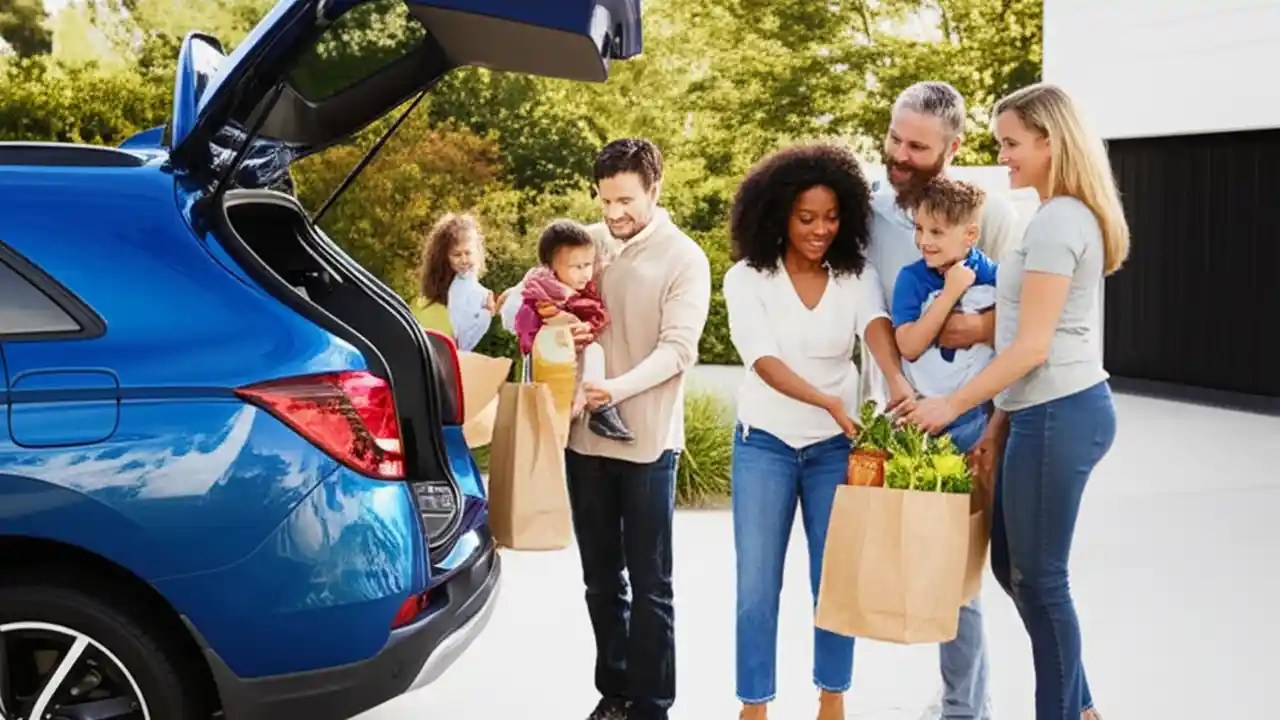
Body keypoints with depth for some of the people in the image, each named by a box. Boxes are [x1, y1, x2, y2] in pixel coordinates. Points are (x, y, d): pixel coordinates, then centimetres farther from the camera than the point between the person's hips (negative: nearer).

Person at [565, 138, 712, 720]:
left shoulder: (684, 258, -5)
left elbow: (678, 347, -14)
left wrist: (620, 387, -30)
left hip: (647, 440, -5)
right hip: (584, 435, 5)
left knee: (649, 584, 3)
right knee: (601, 579, 14)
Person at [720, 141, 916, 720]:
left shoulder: (857, 276, -4)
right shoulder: (747, 278, -9)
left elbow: (877, 329, -22)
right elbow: (763, 362, -21)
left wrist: (898, 382, -45)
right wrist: (829, 402, -37)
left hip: (836, 445, 1)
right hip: (764, 443, -1)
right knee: (757, 584, 2)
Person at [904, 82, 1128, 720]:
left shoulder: (1058, 221, -16)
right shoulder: (1070, 215, 16)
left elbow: (1032, 345, -19)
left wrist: (954, 405, -13)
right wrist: (1001, 421, 18)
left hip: (1059, 415, -10)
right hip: (1051, 411, 10)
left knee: (1038, 576, 1)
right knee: (1012, 564, 17)